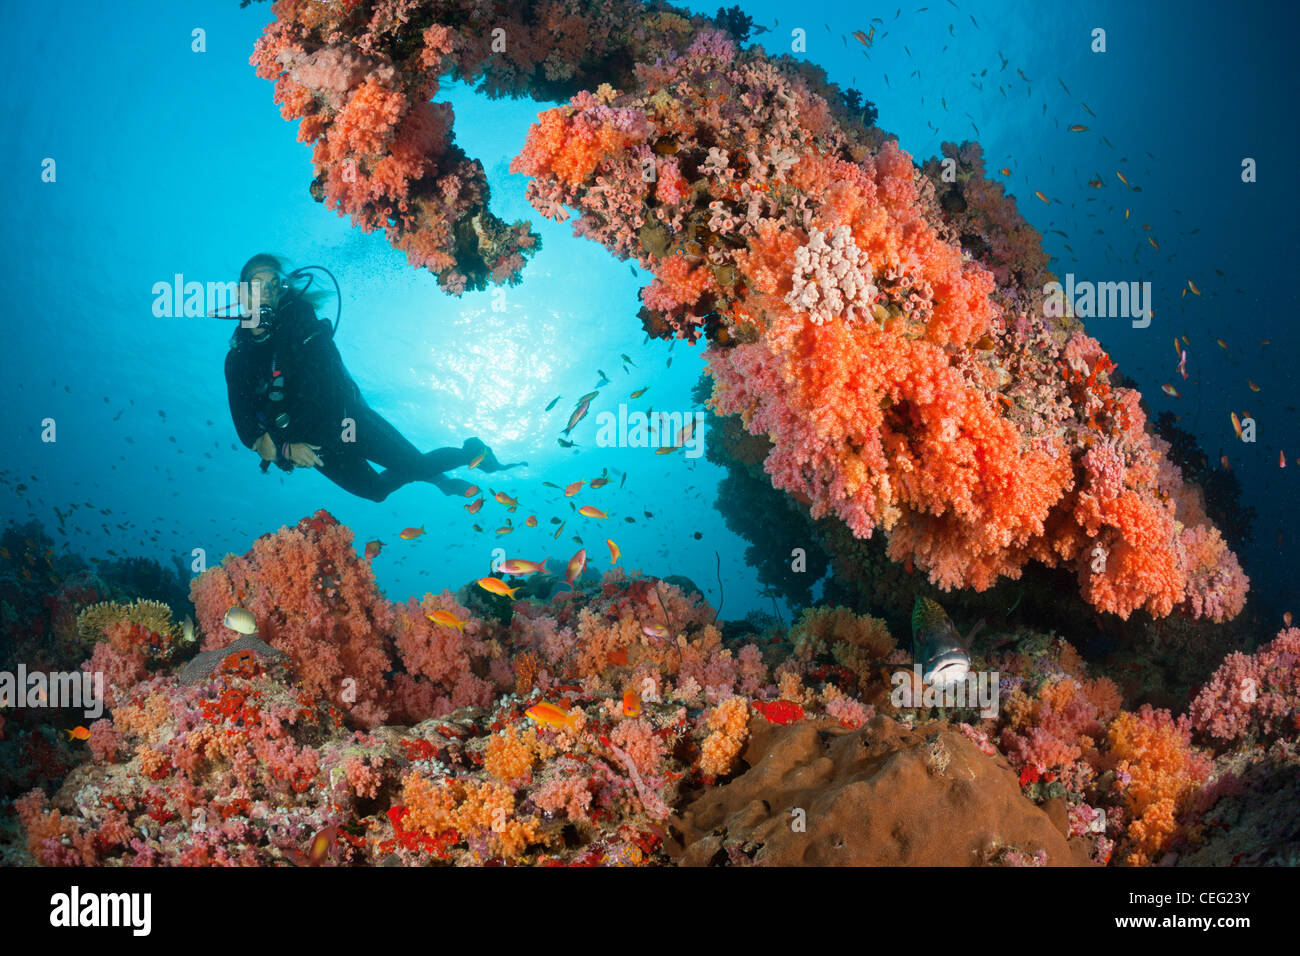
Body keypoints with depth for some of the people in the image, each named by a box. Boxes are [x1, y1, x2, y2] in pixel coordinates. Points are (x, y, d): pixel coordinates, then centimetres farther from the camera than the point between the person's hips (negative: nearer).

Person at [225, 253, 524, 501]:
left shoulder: (299, 318, -13)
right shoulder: (237, 359, -1)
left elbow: (315, 381, -24)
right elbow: (245, 426, -3)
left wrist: (273, 437, -30)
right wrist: (285, 448, -24)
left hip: (342, 418, -4)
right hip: (310, 442, 4)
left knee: (417, 465, -8)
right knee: (375, 490, 13)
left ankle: (475, 452, 22)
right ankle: (435, 477, 41)